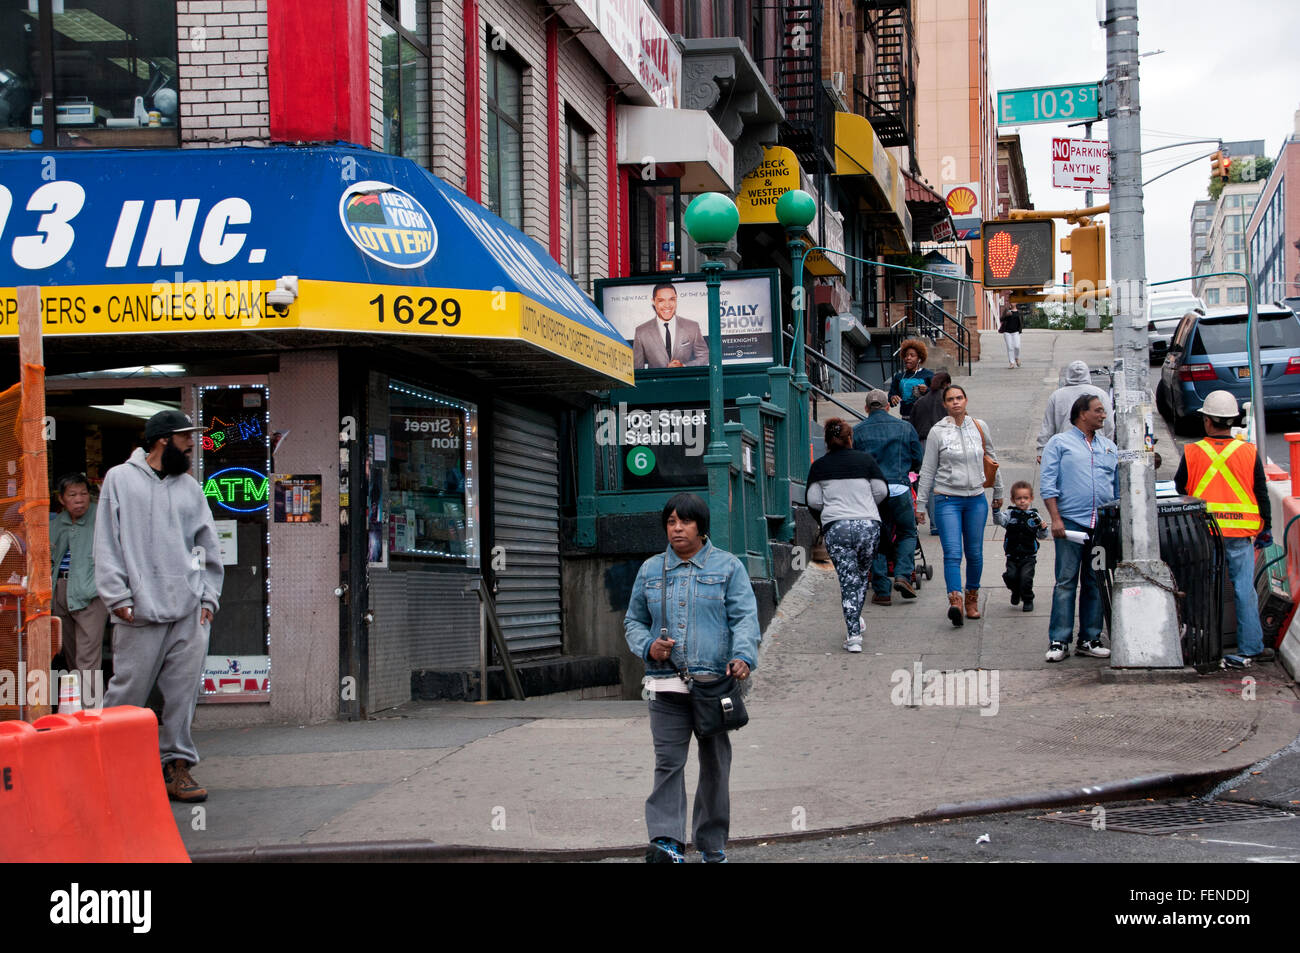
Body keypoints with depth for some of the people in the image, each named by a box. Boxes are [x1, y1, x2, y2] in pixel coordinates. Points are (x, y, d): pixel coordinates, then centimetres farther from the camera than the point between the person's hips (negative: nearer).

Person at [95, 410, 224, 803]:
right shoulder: (120, 479, 6)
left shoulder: (190, 487, 17)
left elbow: (209, 547, 19)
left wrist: (209, 597, 9)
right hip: (141, 612, -4)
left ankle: (176, 764, 8)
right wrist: (118, 596, -7)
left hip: (190, 612, 4)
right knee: (128, 693, -4)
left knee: (183, 695, 1)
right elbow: (107, 545, 1)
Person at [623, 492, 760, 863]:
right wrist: (648, 646, -2)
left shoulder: (727, 567, 7)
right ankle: (668, 843, -17)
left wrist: (742, 655, -20)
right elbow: (634, 620, 20)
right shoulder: (650, 569, 14)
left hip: (715, 680, -1)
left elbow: (745, 617, -2)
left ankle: (713, 846, 15)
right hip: (666, 683, 1)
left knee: (715, 764, 6)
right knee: (668, 762, -11)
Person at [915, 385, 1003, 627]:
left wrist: (998, 492, 23)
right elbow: (927, 470, 3)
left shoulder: (980, 427, 5)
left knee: (974, 553, 7)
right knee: (952, 553, -15)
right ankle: (955, 602, -27)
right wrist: (920, 504, 3)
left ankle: (972, 598, 24)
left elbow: (991, 460, 17)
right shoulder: (938, 432, -2)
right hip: (947, 499, -3)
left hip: (976, 499, 3)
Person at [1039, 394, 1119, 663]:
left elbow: (1119, 487, 23)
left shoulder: (1109, 447, 19)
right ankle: (1058, 641, -3)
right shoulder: (1059, 443, 5)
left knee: (1096, 583, 6)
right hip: (1070, 522, -5)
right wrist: (1055, 519, -12)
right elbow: (1048, 484, -2)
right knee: (1066, 582, -5)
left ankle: (1090, 640, 12)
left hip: (1103, 526, 5)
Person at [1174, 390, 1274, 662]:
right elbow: (1262, 494, 5)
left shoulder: (1192, 453, -1)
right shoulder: (1249, 452, 0)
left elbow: (1179, 490, 10)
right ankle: (1251, 646, 6)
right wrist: (1265, 530, 13)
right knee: (1244, 589, 4)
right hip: (1240, 535, 0)